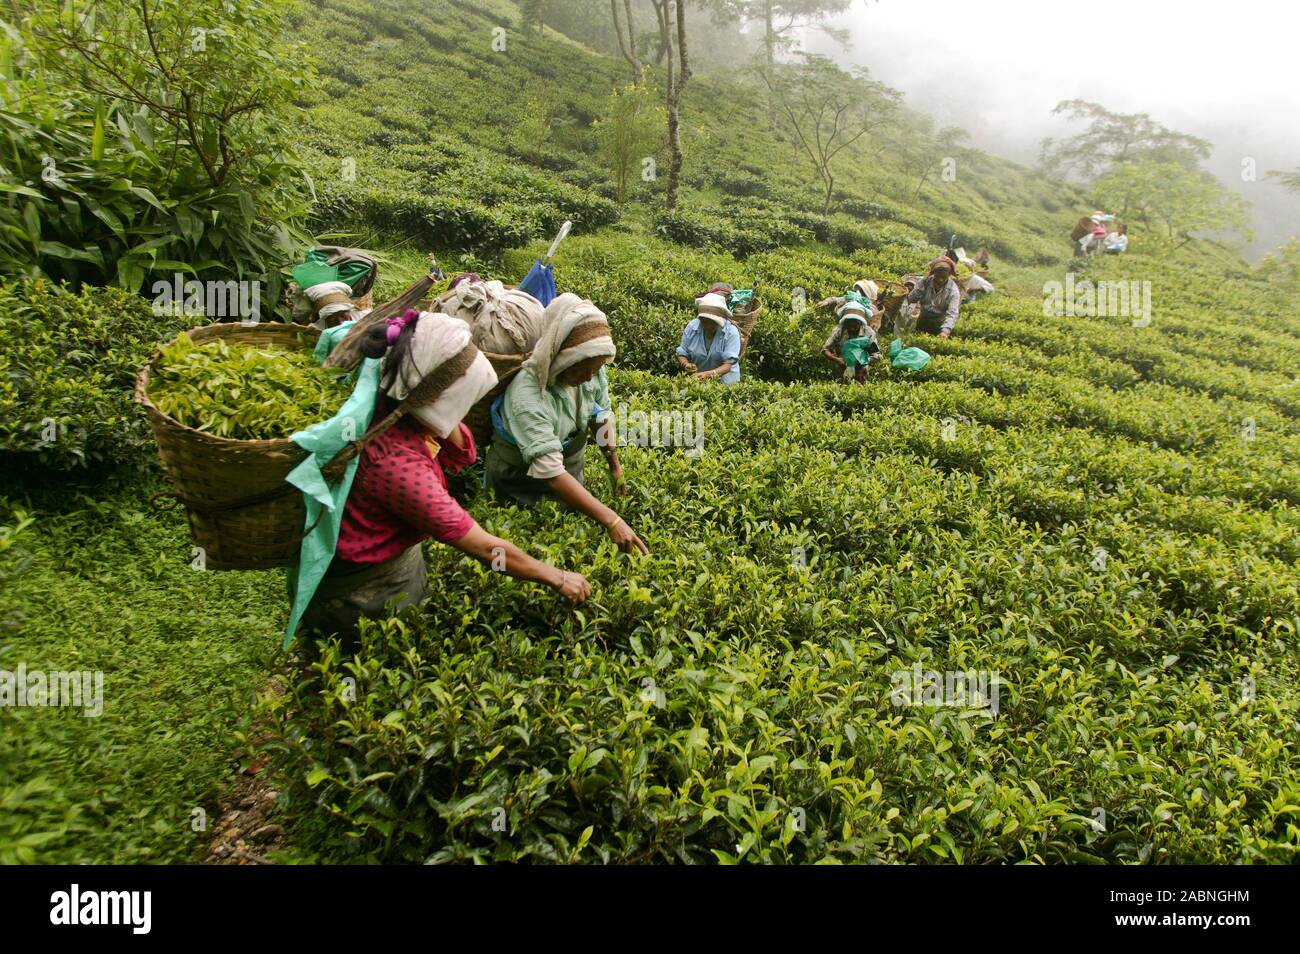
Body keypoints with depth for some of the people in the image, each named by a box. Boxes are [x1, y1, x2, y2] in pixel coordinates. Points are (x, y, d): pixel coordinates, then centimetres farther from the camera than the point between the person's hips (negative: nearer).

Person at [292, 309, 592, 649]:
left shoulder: (390, 408, -13)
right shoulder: (396, 462, -37)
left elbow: (462, 456, 1)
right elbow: (484, 548, -28)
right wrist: (558, 579, -17)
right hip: (361, 592, -8)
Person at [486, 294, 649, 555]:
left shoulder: (592, 370, -21)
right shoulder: (527, 395, -39)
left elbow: (601, 416, 1)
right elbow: (550, 473, -44)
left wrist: (615, 464, 3)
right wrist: (611, 521, -48)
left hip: (571, 461, 5)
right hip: (520, 475, -5)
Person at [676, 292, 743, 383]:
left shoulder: (731, 332, -12)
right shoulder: (691, 327, -3)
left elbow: (728, 364, -18)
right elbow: (682, 354, 5)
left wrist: (709, 374, -35)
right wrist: (686, 365, -18)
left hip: (724, 381, -2)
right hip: (696, 379, 2)